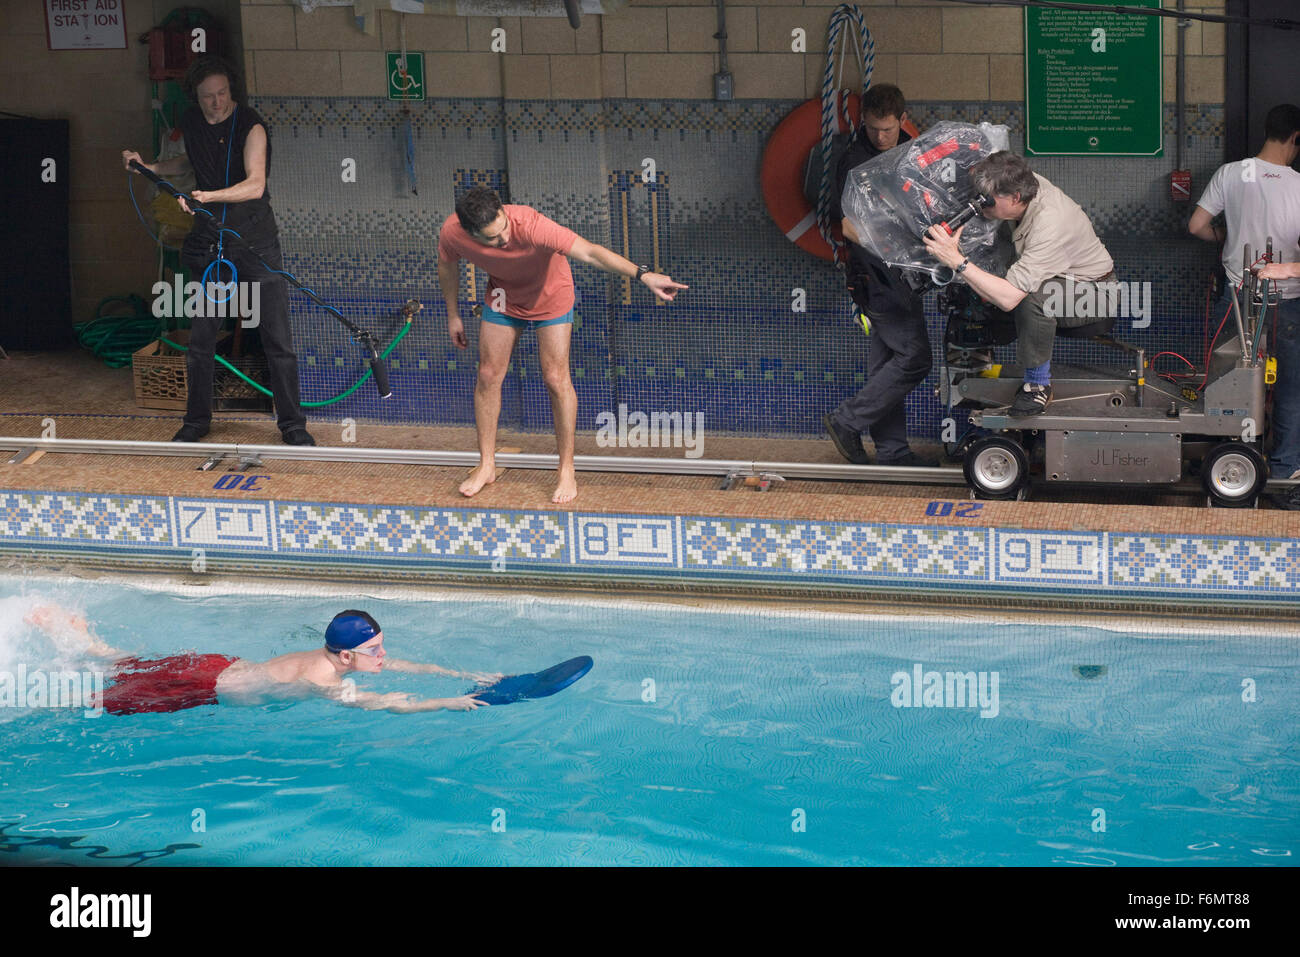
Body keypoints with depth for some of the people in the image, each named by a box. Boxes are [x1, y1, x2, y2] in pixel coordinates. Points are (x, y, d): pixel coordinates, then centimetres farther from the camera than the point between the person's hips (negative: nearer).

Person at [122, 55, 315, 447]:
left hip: (255, 241, -5)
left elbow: (255, 185, -27)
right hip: (209, 242, 5)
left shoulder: (250, 126, -14)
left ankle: (292, 423, 7)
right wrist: (150, 168, 14)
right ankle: (197, 421, 21)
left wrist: (210, 196, -41)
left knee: (277, 338, -3)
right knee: (200, 338, 6)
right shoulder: (190, 122, 5)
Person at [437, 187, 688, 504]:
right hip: (504, 296, 4)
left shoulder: (529, 225, -43)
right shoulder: (452, 233, -29)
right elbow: (447, 265, -3)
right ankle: (487, 466, 20)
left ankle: (567, 470, 6)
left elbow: (589, 252, -49)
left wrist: (643, 275, -58)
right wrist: (453, 316, 7)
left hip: (550, 296, -4)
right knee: (488, 375, 5)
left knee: (556, 379, -6)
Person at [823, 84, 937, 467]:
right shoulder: (856, 159, -14)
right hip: (877, 274, -8)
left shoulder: (907, 149, 12)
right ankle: (846, 422, -4)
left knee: (887, 358, 11)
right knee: (914, 358, -11)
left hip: (899, 273, 8)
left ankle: (892, 451, 16)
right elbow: (849, 226, -19)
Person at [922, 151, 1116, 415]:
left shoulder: (1049, 227, -38)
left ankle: (1038, 384, -21)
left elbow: (1009, 297, -44)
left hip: (1094, 292, -9)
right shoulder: (1027, 181, -14)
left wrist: (957, 260, -43)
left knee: (1033, 296, -38)